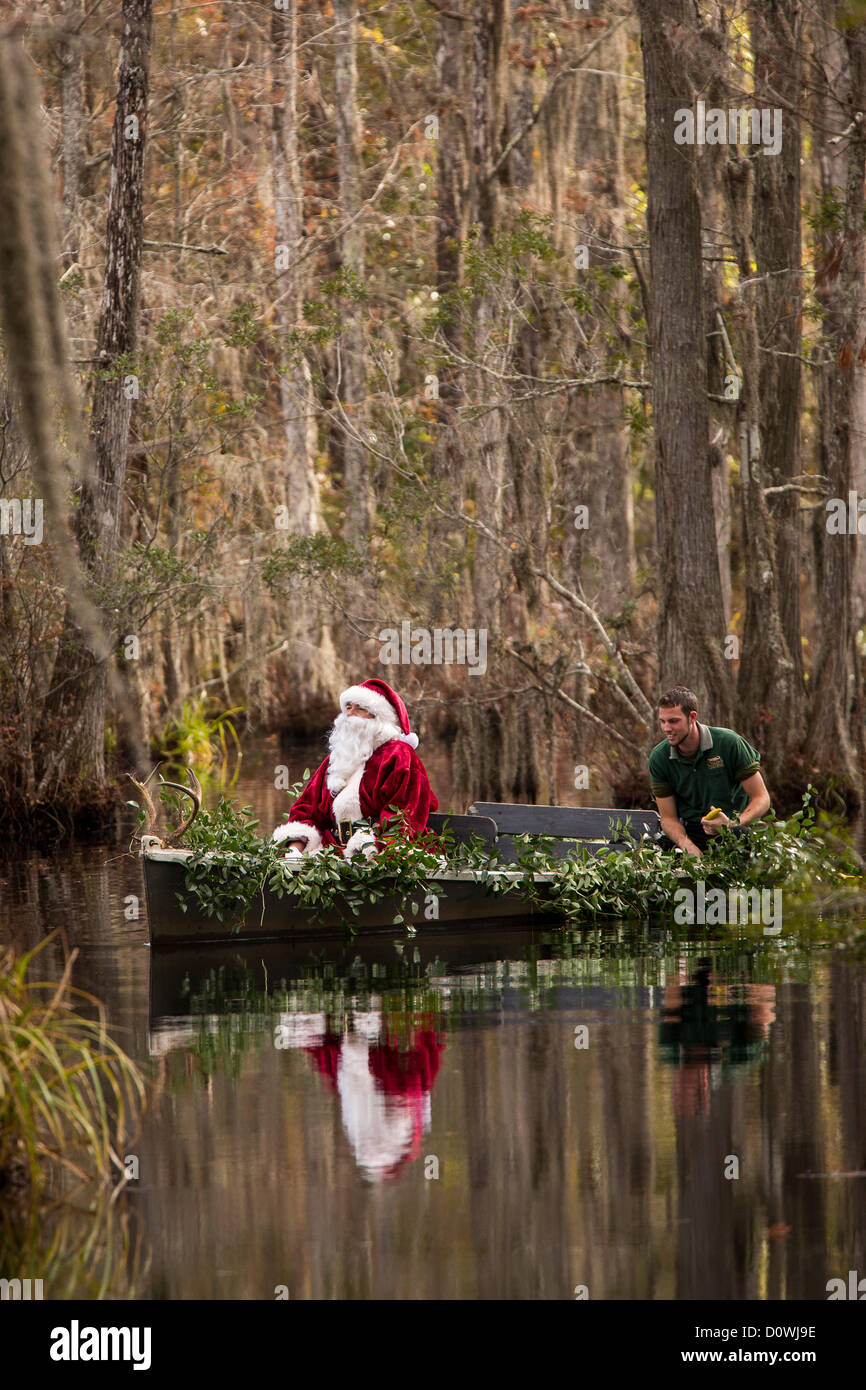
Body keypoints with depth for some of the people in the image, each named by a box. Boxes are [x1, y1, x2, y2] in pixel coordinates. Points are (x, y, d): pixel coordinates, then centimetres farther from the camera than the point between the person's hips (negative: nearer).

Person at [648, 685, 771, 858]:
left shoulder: (729, 743, -11)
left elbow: (761, 798, -7)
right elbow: (668, 818, 2)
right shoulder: (659, 758, -2)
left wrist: (732, 824, -26)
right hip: (688, 832, 4)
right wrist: (689, 847, -20)